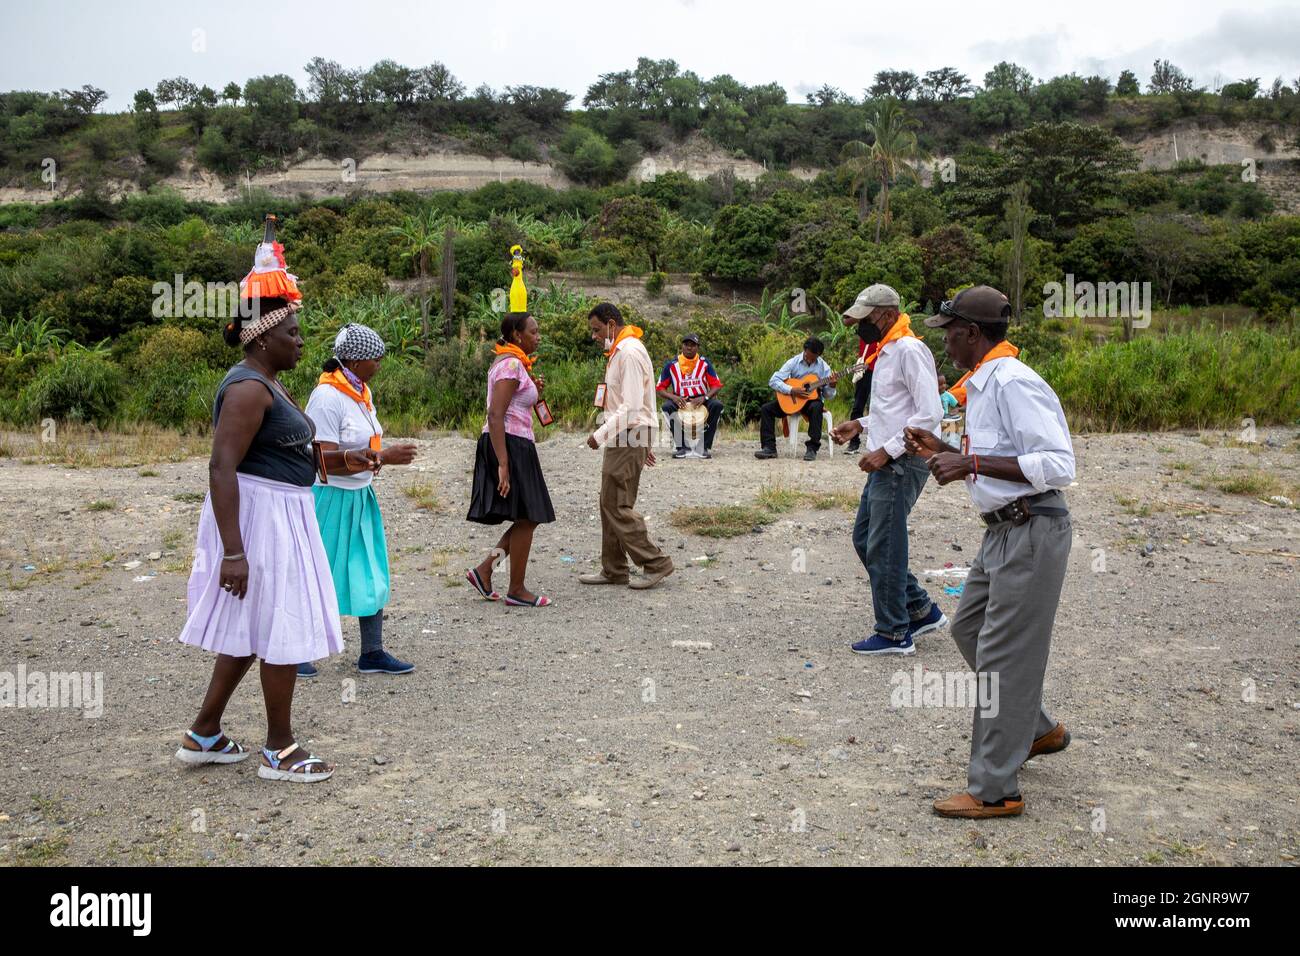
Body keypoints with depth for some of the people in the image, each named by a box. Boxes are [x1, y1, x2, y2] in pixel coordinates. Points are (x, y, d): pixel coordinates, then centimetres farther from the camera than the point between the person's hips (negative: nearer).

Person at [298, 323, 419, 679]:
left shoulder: (361, 392, 8)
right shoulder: (327, 397, -20)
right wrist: (382, 457, -25)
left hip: (360, 498, 9)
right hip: (330, 498, -8)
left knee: (371, 575, 9)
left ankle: (372, 653, 18)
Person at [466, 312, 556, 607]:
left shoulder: (509, 362, 17)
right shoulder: (512, 364, -15)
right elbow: (495, 415, -23)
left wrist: (534, 392, 8)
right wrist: (503, 464, -27)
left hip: (516, 447, 10)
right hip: (510, 446, -10)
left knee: (528, 519, 15)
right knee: (526, 519, 0)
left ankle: (484, 570, 15)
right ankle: (516, 591, 10)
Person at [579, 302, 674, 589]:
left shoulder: (629, 352, -16)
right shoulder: (621, 351, 18)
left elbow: (631, 407, -23)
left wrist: (600, 435, -21)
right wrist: (644, 444, 25)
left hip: (628, 437, -10)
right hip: (623, 438, 10)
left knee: (617, 506, -7)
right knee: (610, 504, 12)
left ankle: (656, 563, 0)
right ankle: (613, 570, 18)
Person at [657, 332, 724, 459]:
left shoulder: (704, 363, 2)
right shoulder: (671, 365, 1)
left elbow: (717, 385, -1)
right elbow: (660, 388, 1)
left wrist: (704, 398, -20)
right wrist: (673, 397, -19)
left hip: (701, 400, 0)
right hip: (680, 401, 0)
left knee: (717, 405, -29)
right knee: (667, 406, -32)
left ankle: (706, 447, -22)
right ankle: (681, 447, -24)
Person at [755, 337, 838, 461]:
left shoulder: (823, 367, -4)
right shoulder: (794, 362, -4)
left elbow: (828, 396, -1)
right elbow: (773, 381, -10)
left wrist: (832, 386, -23)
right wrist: (792, 390, -21)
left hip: (812, 399, -2)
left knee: (816, 407, -37)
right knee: (766, 409, -16)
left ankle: (812, 448, -31)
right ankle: (769, 447, -15)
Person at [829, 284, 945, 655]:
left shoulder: (909, 350, -15)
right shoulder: (886, 352, 17)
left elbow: (929, 413, -21)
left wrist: (887, 450, -21)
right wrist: (861, 424, 14)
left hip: (902, 463, -10)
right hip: (885, 462, 10)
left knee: (883, 549, -4)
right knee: (864, 539, 14)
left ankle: (894, 634, 9)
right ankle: (921, 611, 24)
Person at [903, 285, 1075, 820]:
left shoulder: (1013, 383, -18)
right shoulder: (982, 384, 14)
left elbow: (1058, 465, -25)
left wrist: (973, 463, -26)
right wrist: (945, 453, 15)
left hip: (1031, 531, -11)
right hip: (1004, 530, 11)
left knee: (1003, 657, -5)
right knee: (969, 628, 20)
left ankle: (994, 791, 5)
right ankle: (1036, 730, 35)